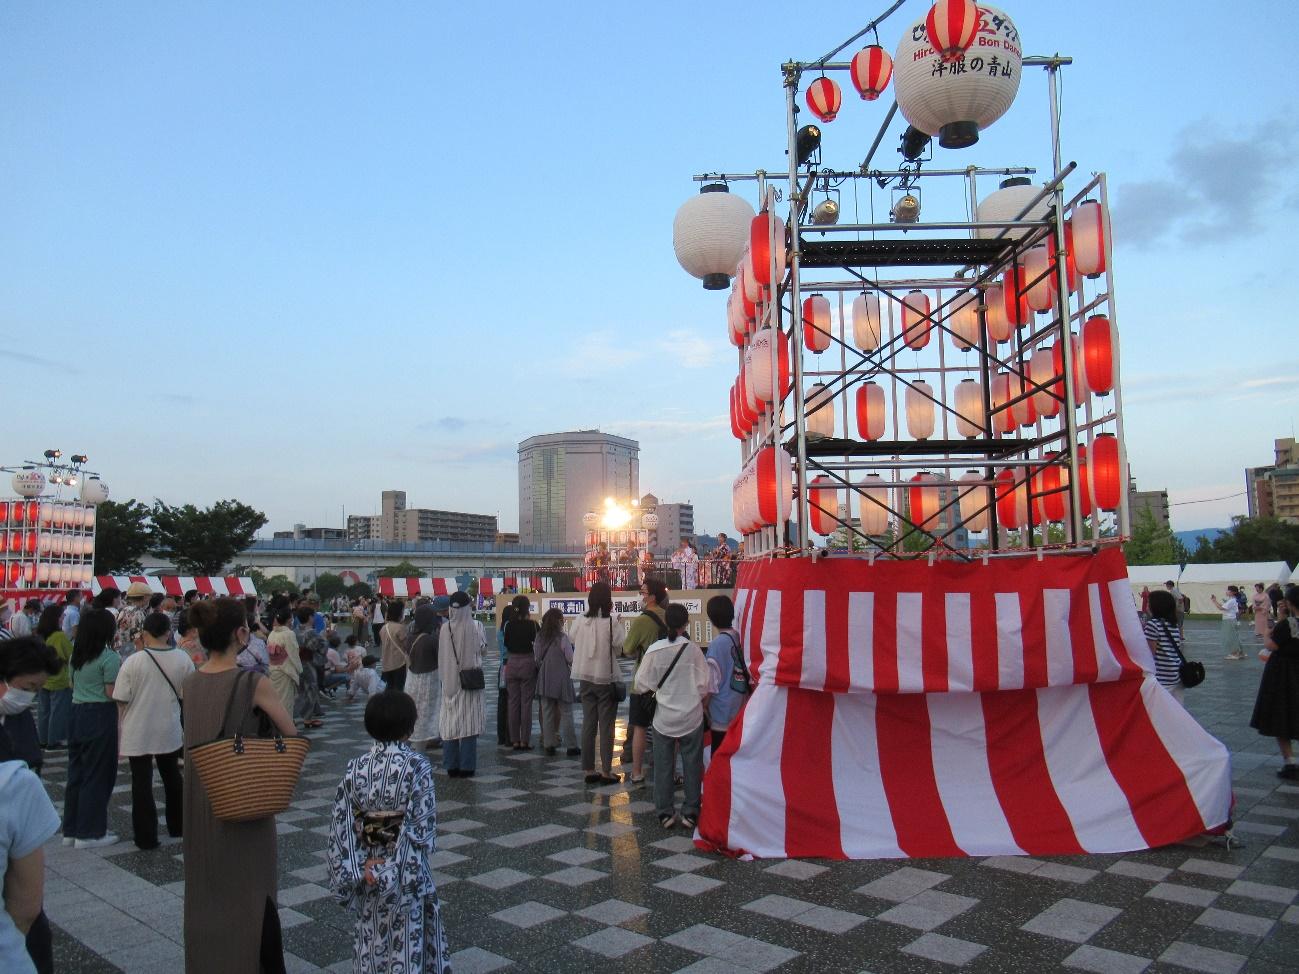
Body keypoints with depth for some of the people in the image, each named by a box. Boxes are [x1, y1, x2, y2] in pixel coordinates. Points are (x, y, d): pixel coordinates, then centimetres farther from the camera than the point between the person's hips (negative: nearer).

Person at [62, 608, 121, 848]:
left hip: (77, 713, 8)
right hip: (101, 717, -8)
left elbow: (72, 684, 19)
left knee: (76, 771, 15)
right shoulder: (109, 658, -14)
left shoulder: (76, 655, 8)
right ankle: (89, 833, 8)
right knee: (97, 775, 2)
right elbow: (112, 693, -15)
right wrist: (121, 672, -2)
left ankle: (71, 828, 24)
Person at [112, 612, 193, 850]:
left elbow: (121, 701, -9)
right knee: (172, 778, 20)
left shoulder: (133, 661, -13)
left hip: (138, 733, -2)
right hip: (170, 731, 3)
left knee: (142, 783, 6)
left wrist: (118, 732, 2)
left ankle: (146, 837, 11)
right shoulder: (182, 659, -7)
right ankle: (177, 826, 32)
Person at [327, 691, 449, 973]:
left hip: (367, 869, 4)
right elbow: (421, 827, -18)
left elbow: (341, 824, -5)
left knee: (370, 942, 18)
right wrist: (392, 871, -13)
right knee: (408, 943, 9)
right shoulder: (417, 766, -15)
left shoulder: (355, 768, -5)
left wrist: (357, 871, -5)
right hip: (405, 874, -3)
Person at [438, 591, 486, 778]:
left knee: (450, 722, 10)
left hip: (450, 681, 3)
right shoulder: (475, 627, -12)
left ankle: (451, 766, 15)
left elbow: (441, 655, 4)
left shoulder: (445, 628, -5)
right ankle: (466, 766, 6)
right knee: (468, 723, 4)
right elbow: (482, 647, 3)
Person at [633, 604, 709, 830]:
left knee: (663, 764, 11)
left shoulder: (654, 650, -9)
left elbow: (642, 684, -5)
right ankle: (690, 812, 14)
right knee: (692, 764, 10)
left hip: (664, 716, 1)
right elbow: (704, 685, -7)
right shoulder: (693, 649, -12)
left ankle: (665, 812, 16)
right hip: (691, 716, -1)